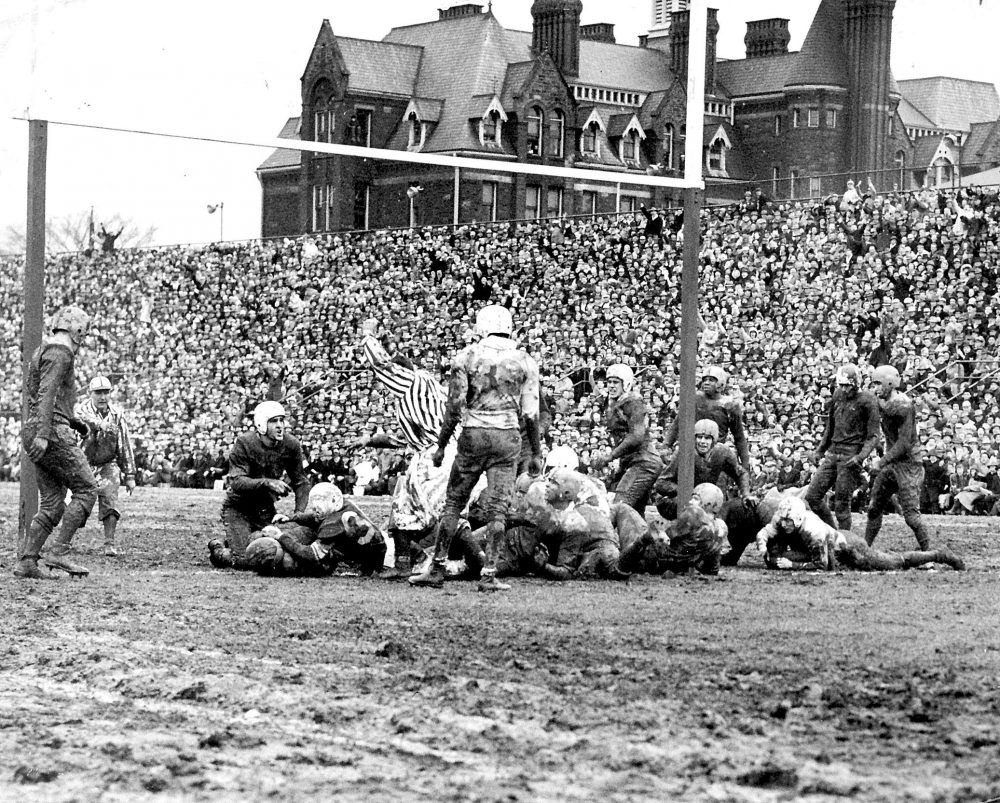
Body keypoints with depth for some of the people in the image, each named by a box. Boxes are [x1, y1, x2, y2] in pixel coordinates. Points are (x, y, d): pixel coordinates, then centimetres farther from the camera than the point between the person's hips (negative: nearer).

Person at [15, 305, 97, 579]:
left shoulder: (43, 352, 22)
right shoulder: (60, 353, -9)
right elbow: (47, 394, -21)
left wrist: (73, 421, 29)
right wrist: (43, 435, -29)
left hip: (34, 431, 10)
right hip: (52, 432, -10)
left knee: (52, 504, 8)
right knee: (86, 490, -6)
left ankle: (26, 561, -1)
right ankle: (58, 553, -12)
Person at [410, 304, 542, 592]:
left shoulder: (467, 356, 0)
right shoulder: (524, 362, 2)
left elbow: (454, 405, -2)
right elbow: (530, 413, 3)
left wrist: (441, 445, 6)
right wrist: (536, 454, 10)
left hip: (473, 434, 0)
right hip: (507, 437, 0)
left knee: (454, 501, 10)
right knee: (497, 508, 4)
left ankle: (437, 569, 11)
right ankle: (489, 573, 0)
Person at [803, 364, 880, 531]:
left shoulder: (867, 401, -8)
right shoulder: (838, 396, 12)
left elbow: (873, 436, -8)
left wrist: (861, 457, -21)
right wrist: (819, 450, 22)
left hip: (850, 457, -7)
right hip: (832, 453, 7)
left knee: (841, 504, -5)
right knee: (812, 496, 3)